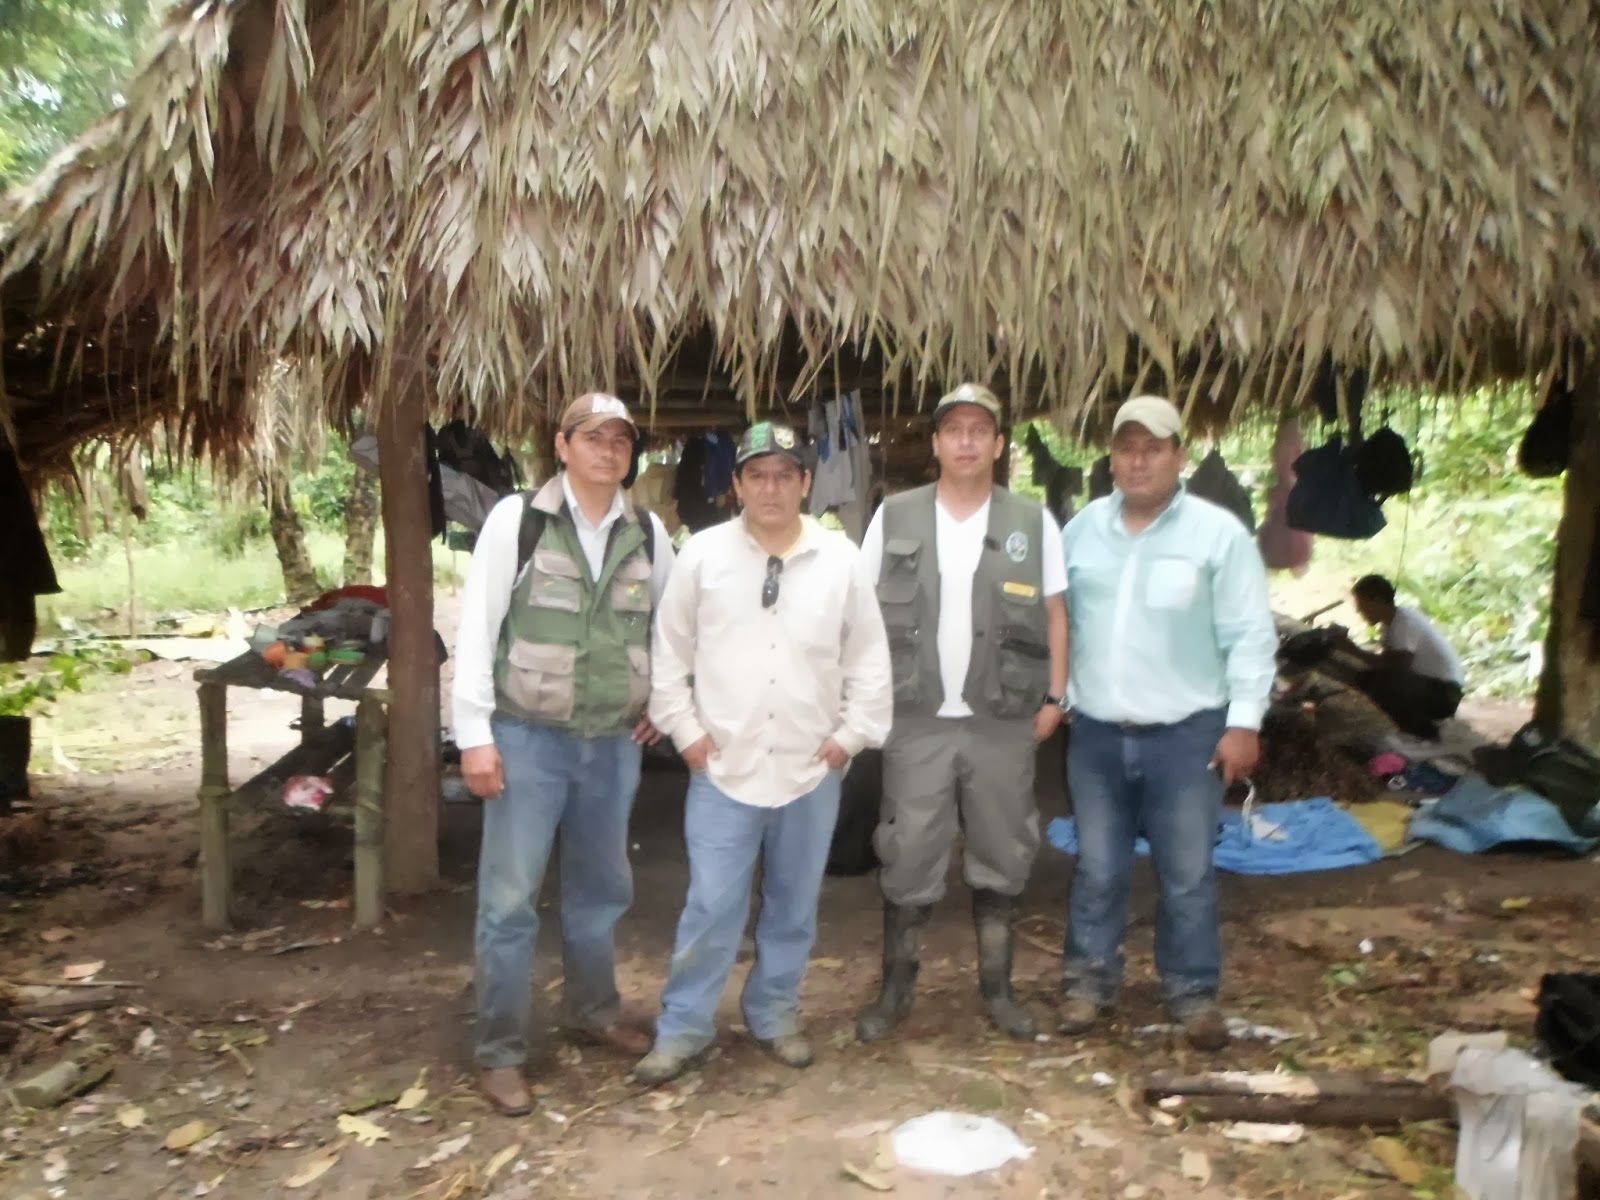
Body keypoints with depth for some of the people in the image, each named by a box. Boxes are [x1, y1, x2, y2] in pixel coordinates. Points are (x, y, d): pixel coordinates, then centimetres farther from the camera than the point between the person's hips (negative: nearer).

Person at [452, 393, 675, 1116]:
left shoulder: (648, 534, 5)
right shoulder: (516, 519, -8)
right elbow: (476, 627, -10)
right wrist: (474, 733, -14)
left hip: (614, 742, 4)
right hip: (528, 737, -4)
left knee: (601, 887, 18)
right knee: (509, 897, 1)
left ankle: (593, 1011, 39)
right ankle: (499, 1053, 16)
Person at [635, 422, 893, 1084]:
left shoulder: (841, 558, -1)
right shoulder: (702, 553, -3)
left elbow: (869, 660, 4)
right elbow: (670, 652, 3)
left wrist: (851, 735, 0)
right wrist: (685, 729, -2)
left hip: (812, 769, 2)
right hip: (722, 768, -1)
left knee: (794, 906, 15)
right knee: (712, 907, 1)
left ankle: (775, 1016, 33)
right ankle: (682, 1027, 19)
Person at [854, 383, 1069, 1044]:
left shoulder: (1033, 522, 2)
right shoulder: (894, 517, 2)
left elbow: (1054, 615, 5)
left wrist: (1055, 697, -1)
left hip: (1004, 721, 1)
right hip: (917, 720, 0)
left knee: (999, 856, 11)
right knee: (908, 857, 5)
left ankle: (997, 987, 27)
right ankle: (895, 988, 21)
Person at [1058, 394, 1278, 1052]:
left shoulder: (1218, 532, -6)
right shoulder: (1082, 529, 5)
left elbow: (1250, 635, -6)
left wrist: (1244, 721, -11)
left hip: (1187, 734, -3)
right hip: (1097, 733, 3)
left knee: (1188, 875, 8)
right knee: (1097, 870, 13)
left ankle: (1194, 993, 25)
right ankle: (1088, 980, 28)